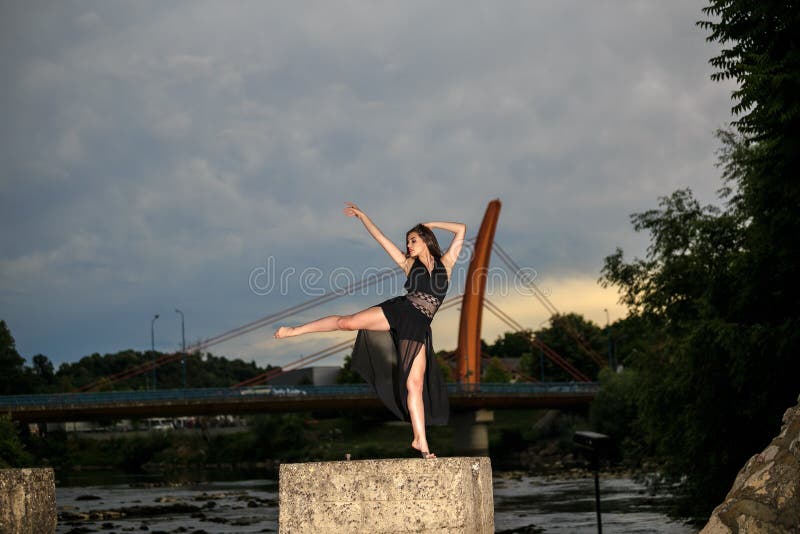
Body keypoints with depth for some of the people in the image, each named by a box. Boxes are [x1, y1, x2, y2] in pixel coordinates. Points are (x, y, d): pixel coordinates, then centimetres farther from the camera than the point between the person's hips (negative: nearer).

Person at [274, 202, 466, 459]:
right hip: (399, 310, 1)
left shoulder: (445, 263, 13)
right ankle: (294, 330, 5)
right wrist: (361, 215, 19)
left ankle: (420, 440, -7)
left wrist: (431, 225, 18)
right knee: (347, 322, -11)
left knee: (415, 383, -7)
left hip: (418, 327, -1)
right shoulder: (409, 264, 14)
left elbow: (461, 229, 13)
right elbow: (380, 237, 18)